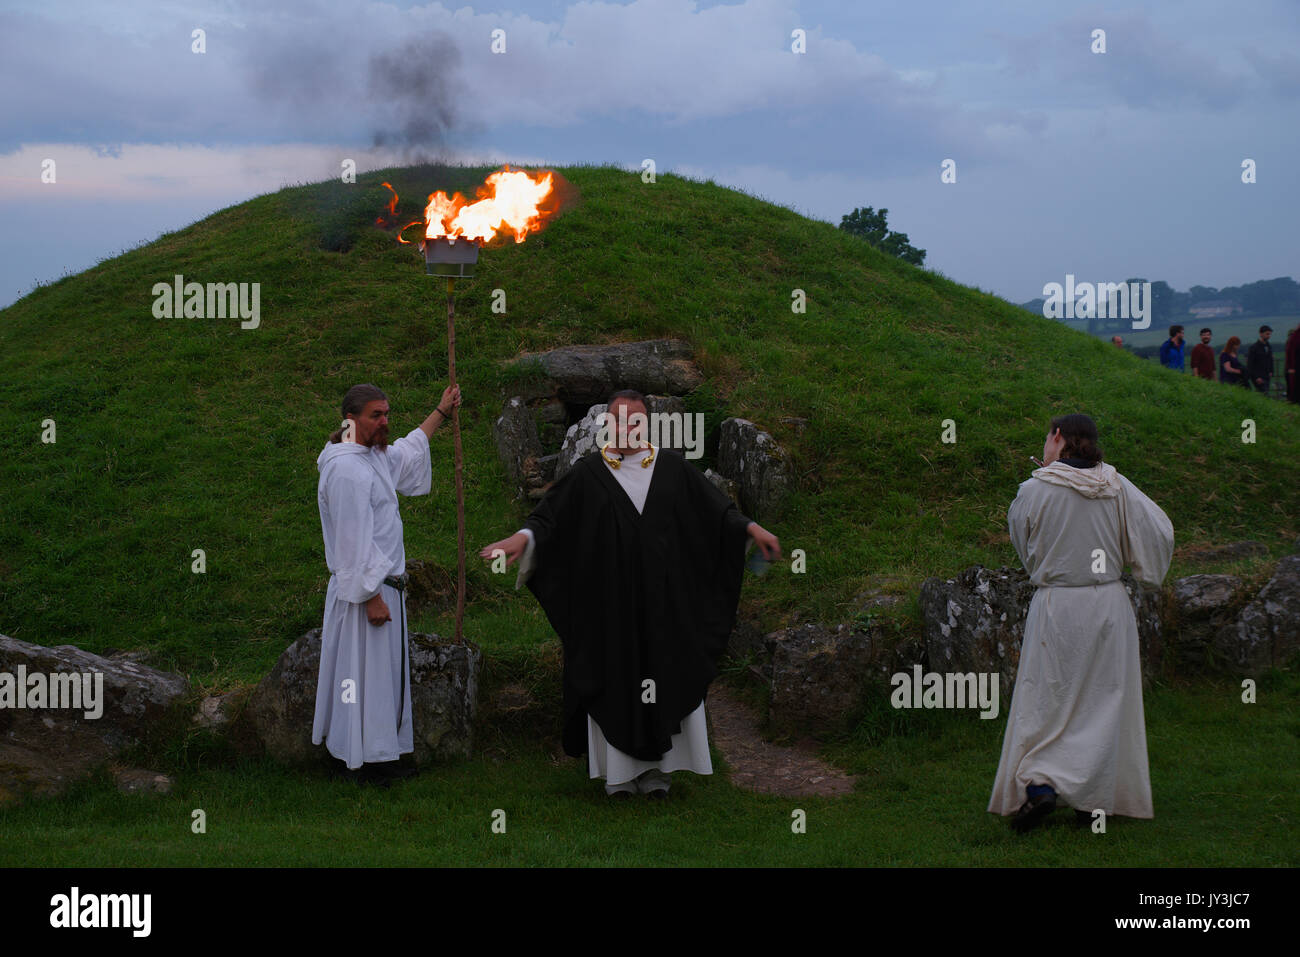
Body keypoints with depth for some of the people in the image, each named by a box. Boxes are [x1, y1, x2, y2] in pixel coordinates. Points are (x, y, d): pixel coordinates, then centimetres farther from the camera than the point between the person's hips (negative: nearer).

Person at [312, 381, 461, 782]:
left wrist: (441, 411, 38)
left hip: (384, 584, 10)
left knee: (382, 671, 14)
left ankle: (377, 753, 22)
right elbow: (353, 540, -23)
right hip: (364, 591, -10)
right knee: (364, 671, -3)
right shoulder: (345, 468, -20)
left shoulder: (374, 456, 10)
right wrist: (371, 595, -22)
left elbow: (407, 451, 33)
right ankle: (360, 761, 5)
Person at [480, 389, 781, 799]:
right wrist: (524, 535, -23)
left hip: (664, 600, 2)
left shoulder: (673, 468, 7)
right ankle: (619, 773, 7)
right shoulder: (587, 473, 2)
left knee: (666, 680, 2)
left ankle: (656, 770, 11)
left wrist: (750, 527, -7)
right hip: (609, 603, -1)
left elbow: (716, 509, 8)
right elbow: (549, 515, -4)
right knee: (613, 682, 0)